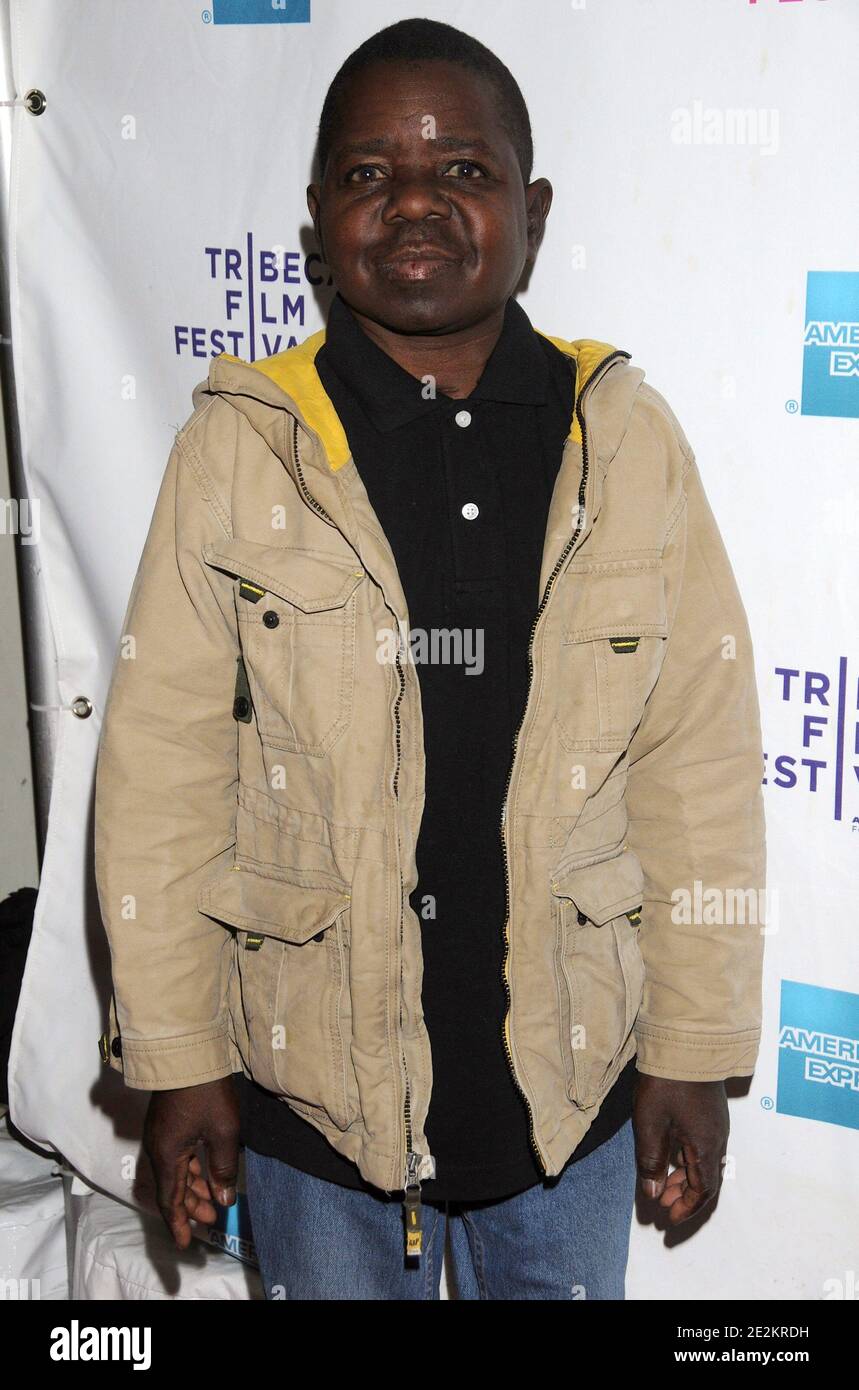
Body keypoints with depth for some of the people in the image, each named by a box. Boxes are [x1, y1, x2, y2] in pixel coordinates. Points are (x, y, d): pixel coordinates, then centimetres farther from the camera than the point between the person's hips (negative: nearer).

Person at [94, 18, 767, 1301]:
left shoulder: (628, 440, -6)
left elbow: (701, 766, -2)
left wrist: (696, 1051, 0)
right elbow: (162, 775, -5)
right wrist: (178, 1059, -3)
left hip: (570, 1083, 1)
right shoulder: (238, 449, -9)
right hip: (311, 1083, -1)